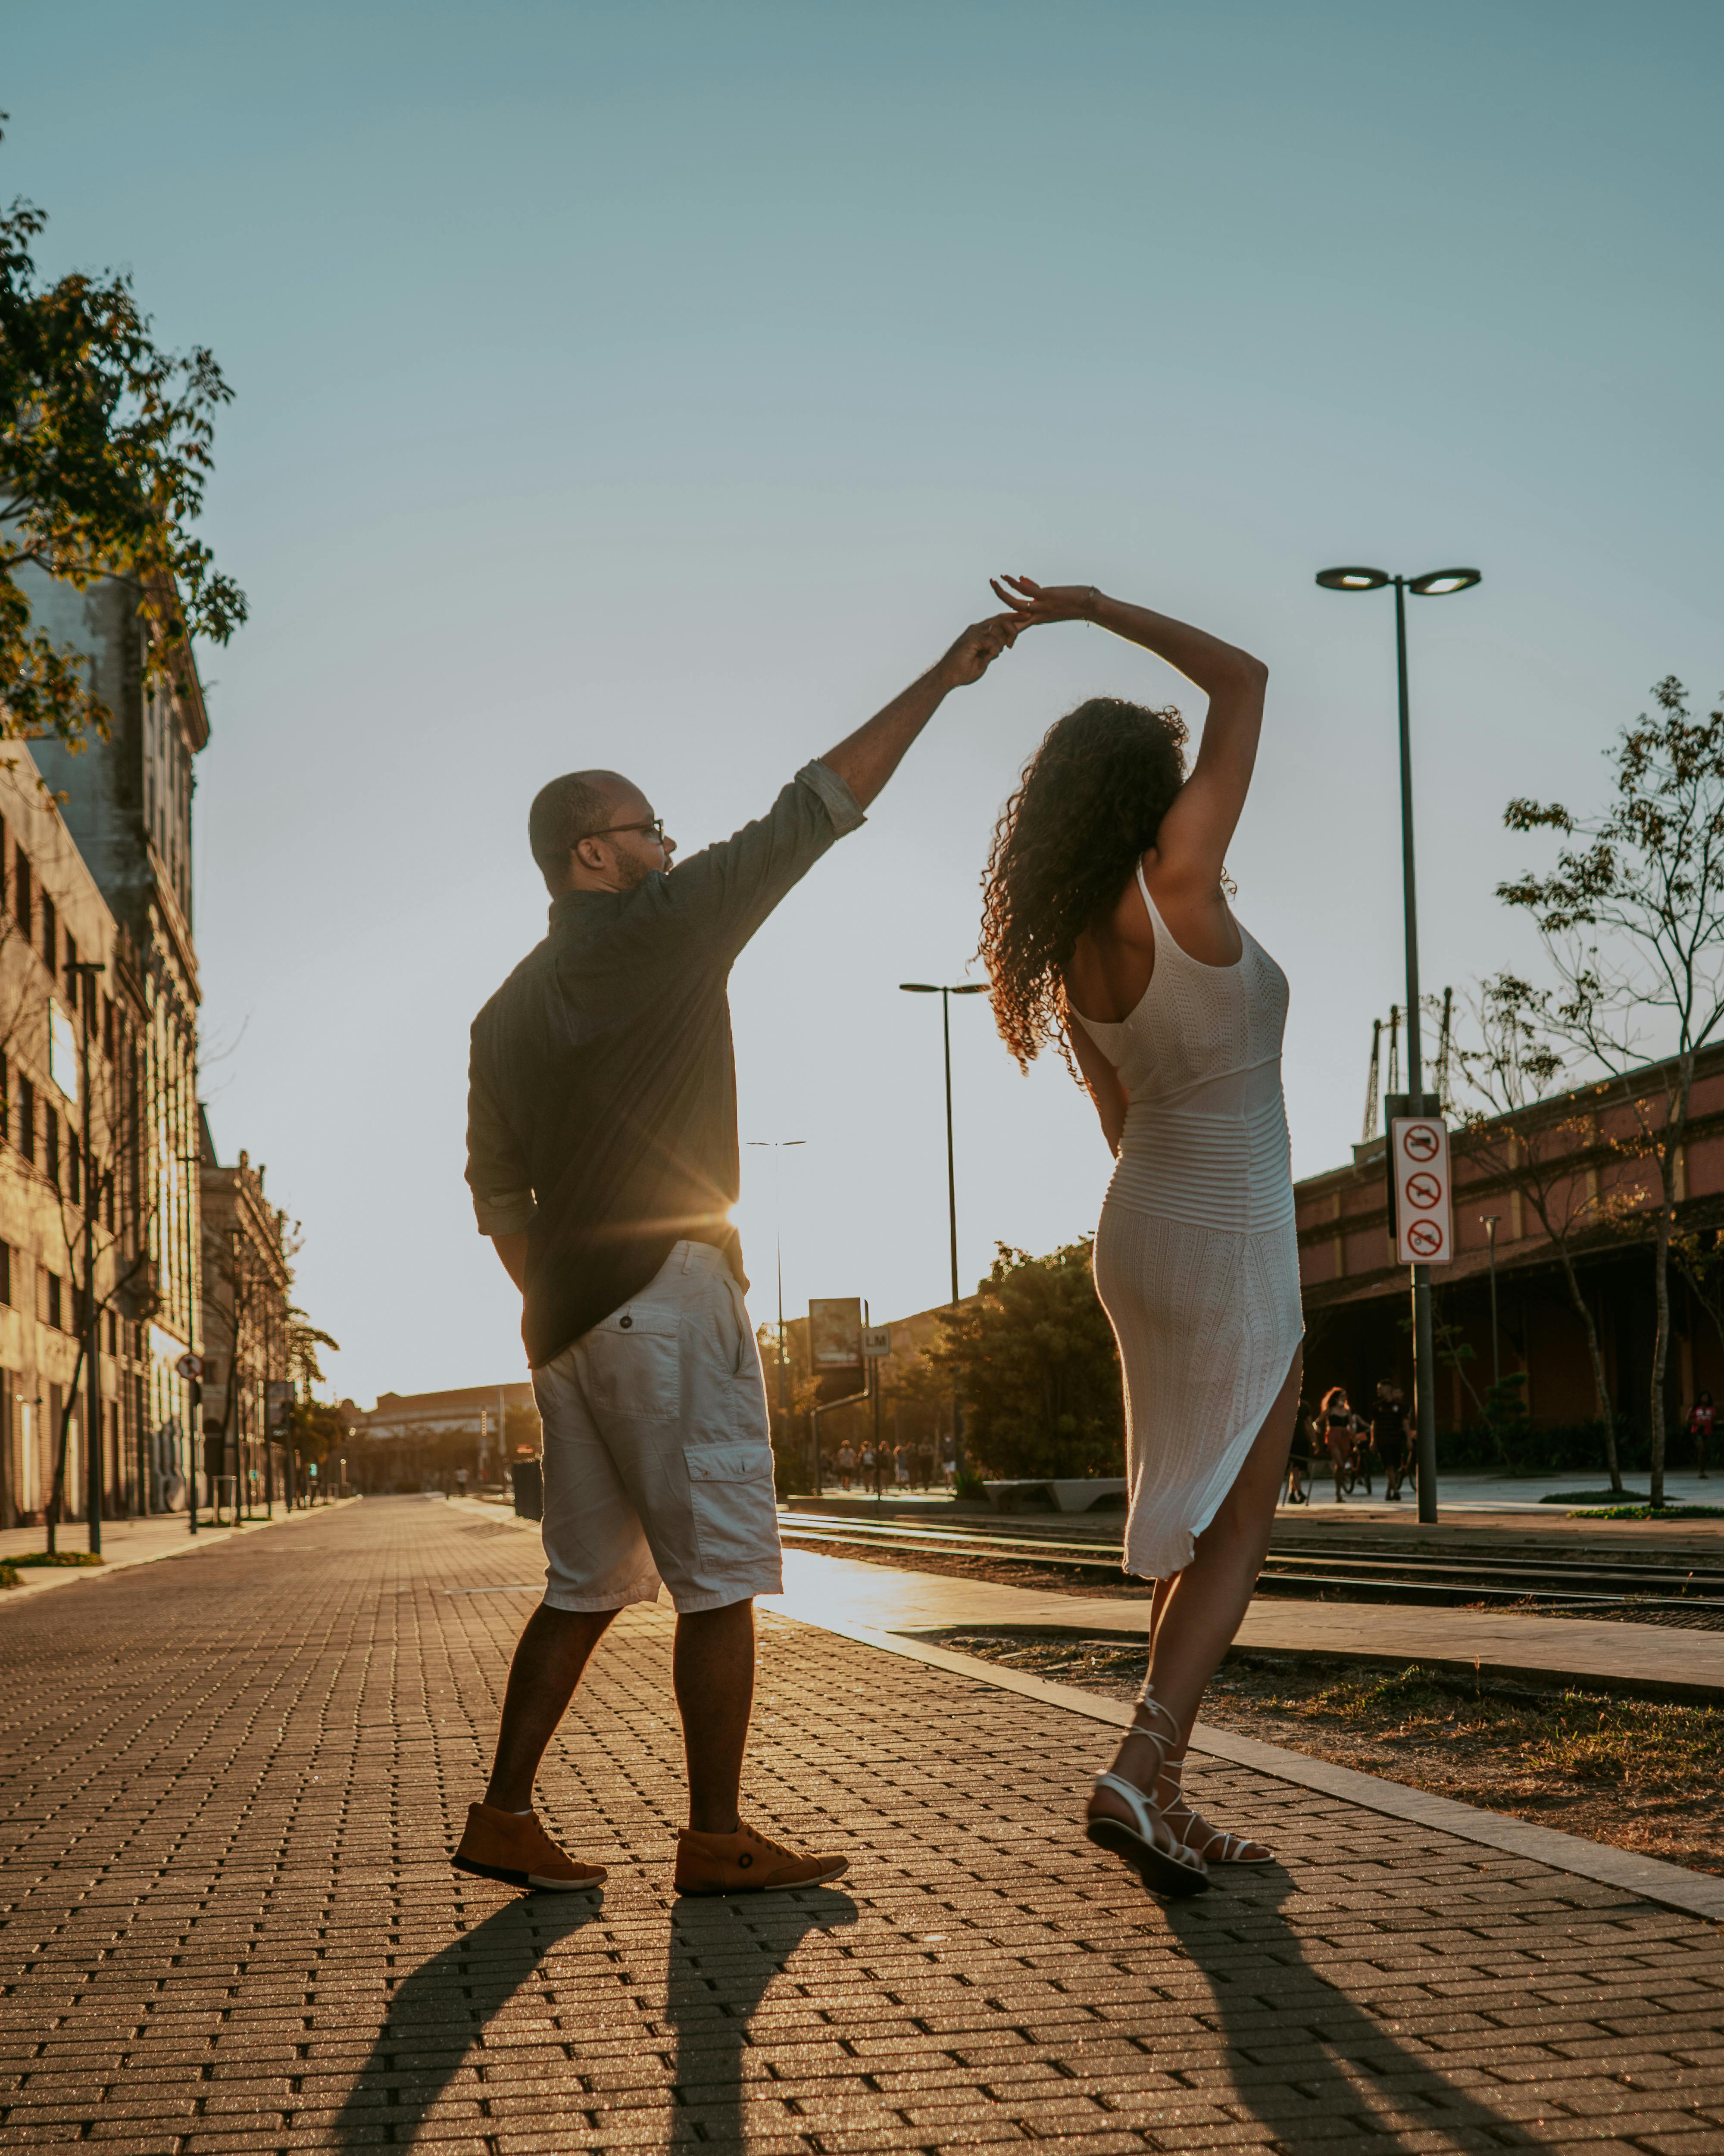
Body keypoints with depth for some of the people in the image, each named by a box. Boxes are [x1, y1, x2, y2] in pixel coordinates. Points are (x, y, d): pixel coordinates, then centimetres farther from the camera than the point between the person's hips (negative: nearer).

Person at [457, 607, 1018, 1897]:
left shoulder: (509, 1010, 16)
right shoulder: (663, 928, -5)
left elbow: (498, 1193, 17)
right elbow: (814, 812, -4)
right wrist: (941, 680, 1)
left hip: (568, 1313, 8)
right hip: (667, 1292, -8)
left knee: (588, 1583, 13)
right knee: (720, 1575, -3)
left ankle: (505, 1815, 12)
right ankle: (717, 1839, 0)